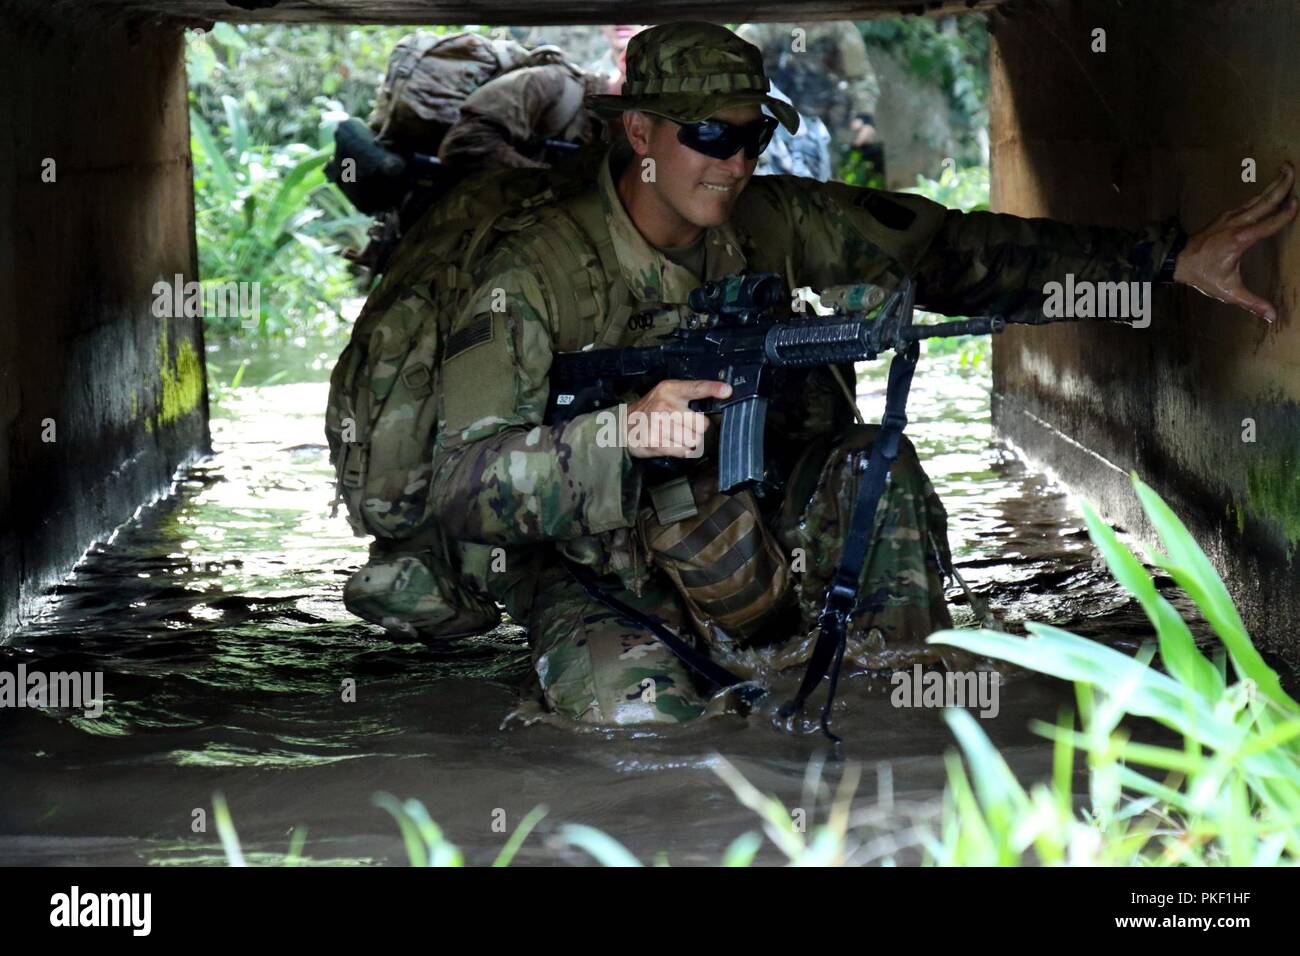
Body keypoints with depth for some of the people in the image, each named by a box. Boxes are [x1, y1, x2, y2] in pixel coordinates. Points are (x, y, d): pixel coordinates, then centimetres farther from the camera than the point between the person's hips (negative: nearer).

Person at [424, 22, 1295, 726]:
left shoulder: (772, 223, -5)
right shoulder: (541, 271, -19)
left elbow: (947, 247, -8)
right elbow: (462, 489, -25)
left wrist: (1173, 257, -16)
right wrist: (624, 431, -42)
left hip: (733, 539, 5)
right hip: (593, 578, -5)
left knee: (874, 467, -20)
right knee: (631, 704, -35)